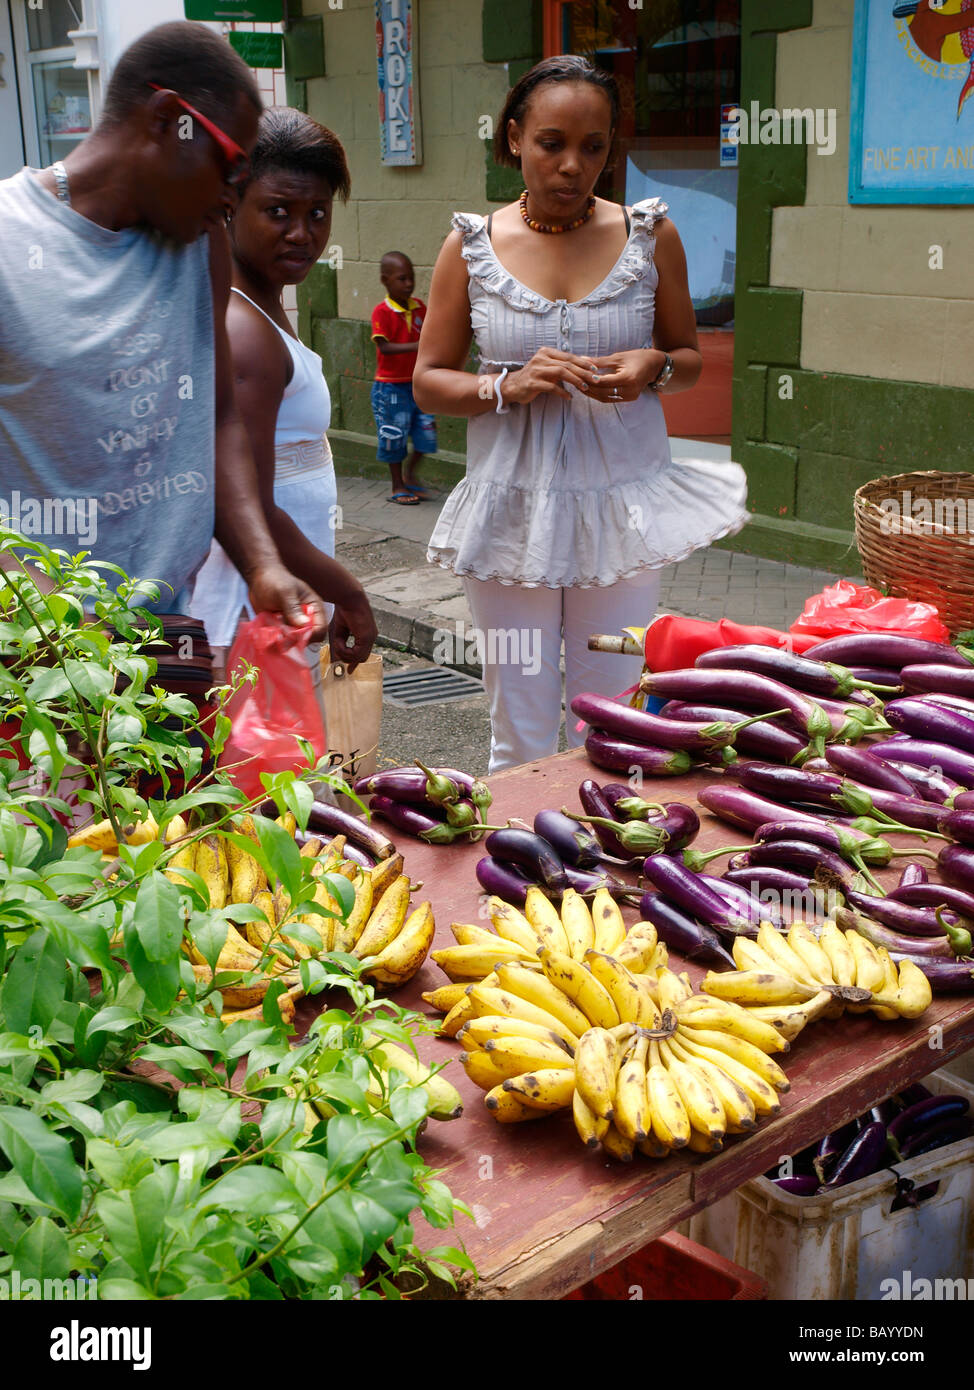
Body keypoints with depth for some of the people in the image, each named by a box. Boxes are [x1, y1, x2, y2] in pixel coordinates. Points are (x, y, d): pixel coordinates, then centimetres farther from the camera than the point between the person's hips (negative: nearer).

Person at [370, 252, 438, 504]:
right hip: (391, 385, -5)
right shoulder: (382, 311, -13)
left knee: (426, 430, 7)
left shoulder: (419, 307, 5)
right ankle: (398, 486, 19)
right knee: (394, 435, 4)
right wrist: (416, 346, -32)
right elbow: (384, 347, -22)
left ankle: (411, 473, 30)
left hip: (417, 381, 6)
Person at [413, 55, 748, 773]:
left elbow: (689, 357, 12)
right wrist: (509, 387, -15)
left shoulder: (650, 235, 2)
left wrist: (652, 368, -12)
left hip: (623, 504, 1)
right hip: (512, 506, 0)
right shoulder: (473, 245, 0)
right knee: (521, 737, 6)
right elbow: (429, 380, 4)